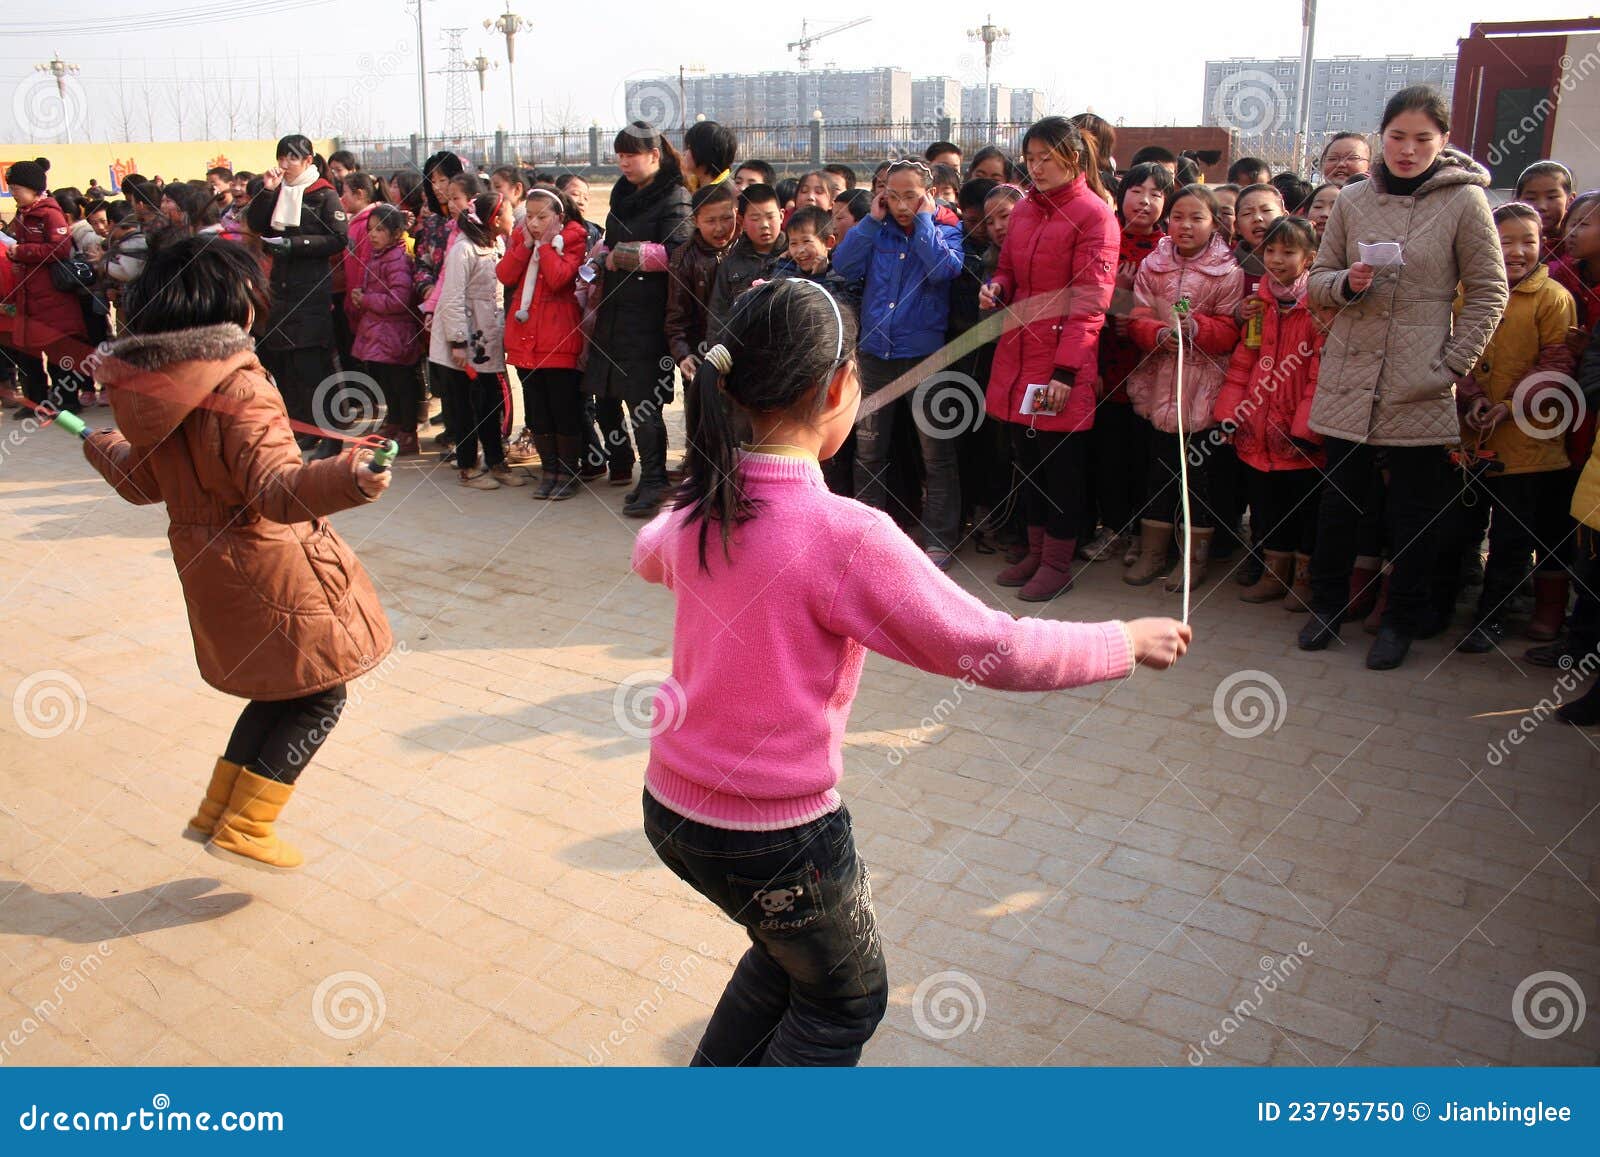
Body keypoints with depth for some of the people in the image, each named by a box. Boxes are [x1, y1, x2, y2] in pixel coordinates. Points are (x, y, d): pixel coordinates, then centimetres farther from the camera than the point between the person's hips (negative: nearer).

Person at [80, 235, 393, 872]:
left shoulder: (145, 383, 1)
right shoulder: (237, 385, -23)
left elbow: (144, 483, 14)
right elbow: (276, 488, -34)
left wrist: (102, 448, 37)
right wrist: (341, 479, -53)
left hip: (205, 566, 8)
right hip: (275, 565, -8)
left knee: (281, 692, 23)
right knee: (317, 697, 8)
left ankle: (216, 811, 30)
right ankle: (244, 828, 9)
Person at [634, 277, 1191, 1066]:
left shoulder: (697, 511, -4)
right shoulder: (845, 536, -26)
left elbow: (648, 556, 21)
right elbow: (1000, 652, -22)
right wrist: (1129, 642, -6)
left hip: (672, 804, 7)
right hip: (774, 833, -7)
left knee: (791, 947, 33)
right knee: (848, 1000, 22)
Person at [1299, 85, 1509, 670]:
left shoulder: (1465, 201, -2)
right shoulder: (1352, 200, 5)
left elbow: (1489, 292, 0)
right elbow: (1319, 281, 10)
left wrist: (1453, 364, -7)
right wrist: (1348, 283, -12)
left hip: (1419, 386, -2)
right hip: (1349, 375, 2)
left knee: (1415, 507, 7)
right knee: (1338, 496, 11)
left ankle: (1402, 619, 22)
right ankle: (1327, 601, 28)